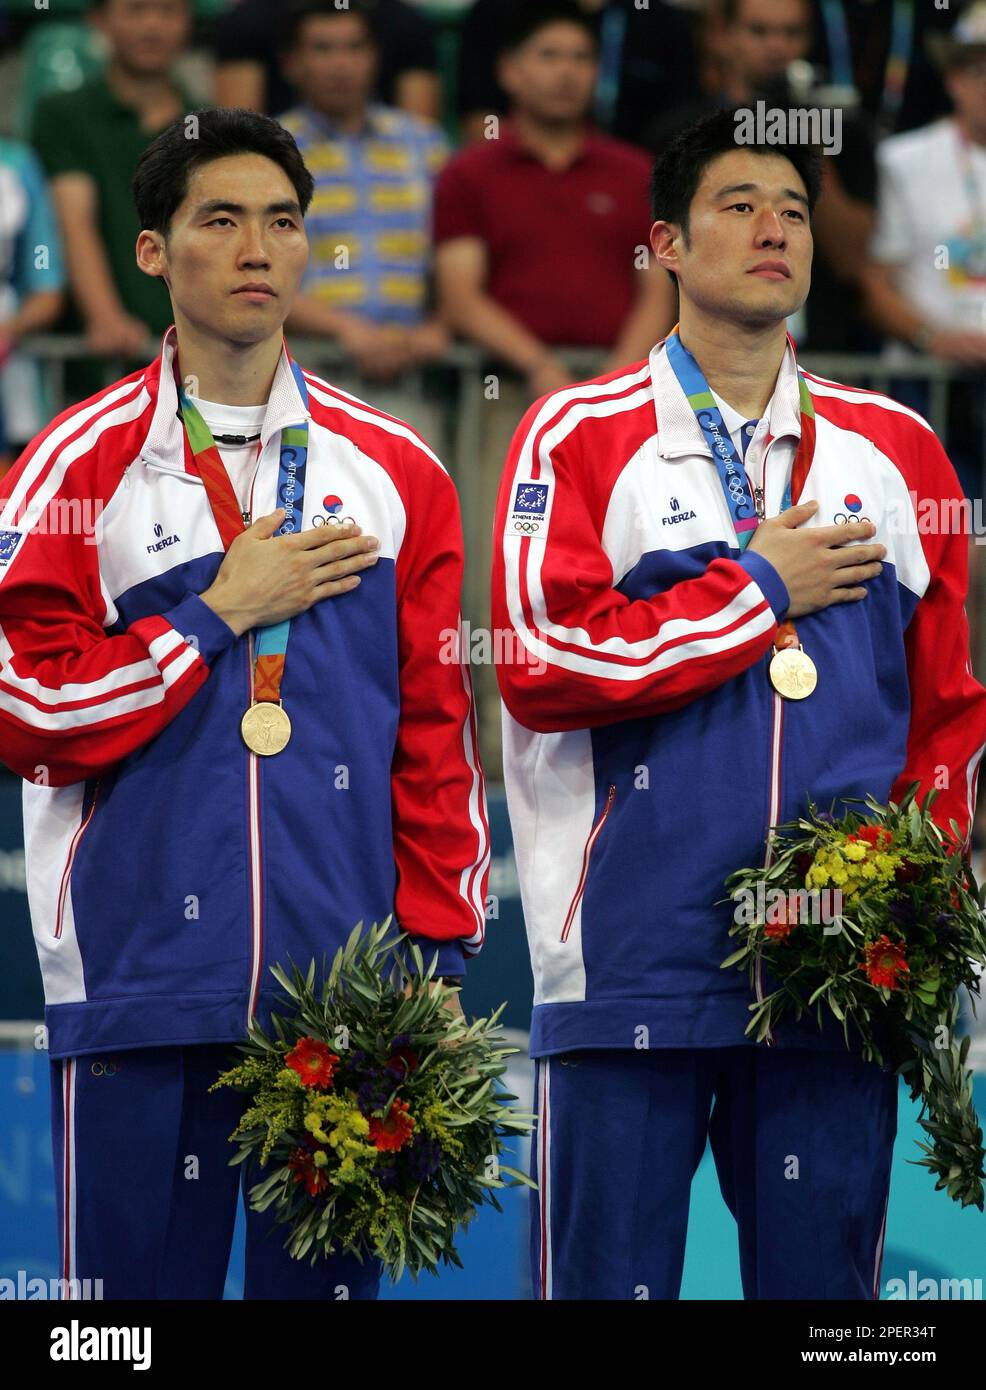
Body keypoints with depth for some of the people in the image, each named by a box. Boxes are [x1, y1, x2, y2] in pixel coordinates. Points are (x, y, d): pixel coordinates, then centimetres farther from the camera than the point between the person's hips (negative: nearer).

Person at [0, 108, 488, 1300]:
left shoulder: (394, 473, 10)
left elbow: (439, 738, 10)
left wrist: (436, 953, 3)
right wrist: (221, 611, -7)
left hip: (342, 996, 2)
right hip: (138, 975, -2)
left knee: (325, 1283, 5)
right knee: (139, 1284, 1)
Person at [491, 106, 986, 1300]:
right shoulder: (580, 438, 3)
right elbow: (541, 665, -9)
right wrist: (760, 590, -6)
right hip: (634, 960, -3)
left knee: (823, 1274, 5)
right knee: (609, 1276, -1)